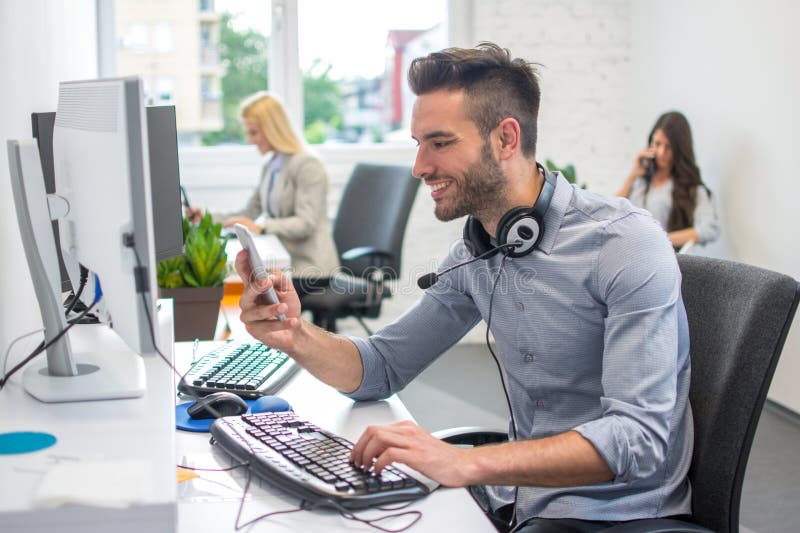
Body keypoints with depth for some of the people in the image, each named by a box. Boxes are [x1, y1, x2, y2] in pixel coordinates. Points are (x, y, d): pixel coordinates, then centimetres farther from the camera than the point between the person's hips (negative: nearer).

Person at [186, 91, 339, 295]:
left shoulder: (307, 166, -12)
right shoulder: (270, 166, 16)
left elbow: (306, 223, -20)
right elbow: (249, 214, 16)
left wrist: (261, 227, -31)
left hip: (310, 270, -8)